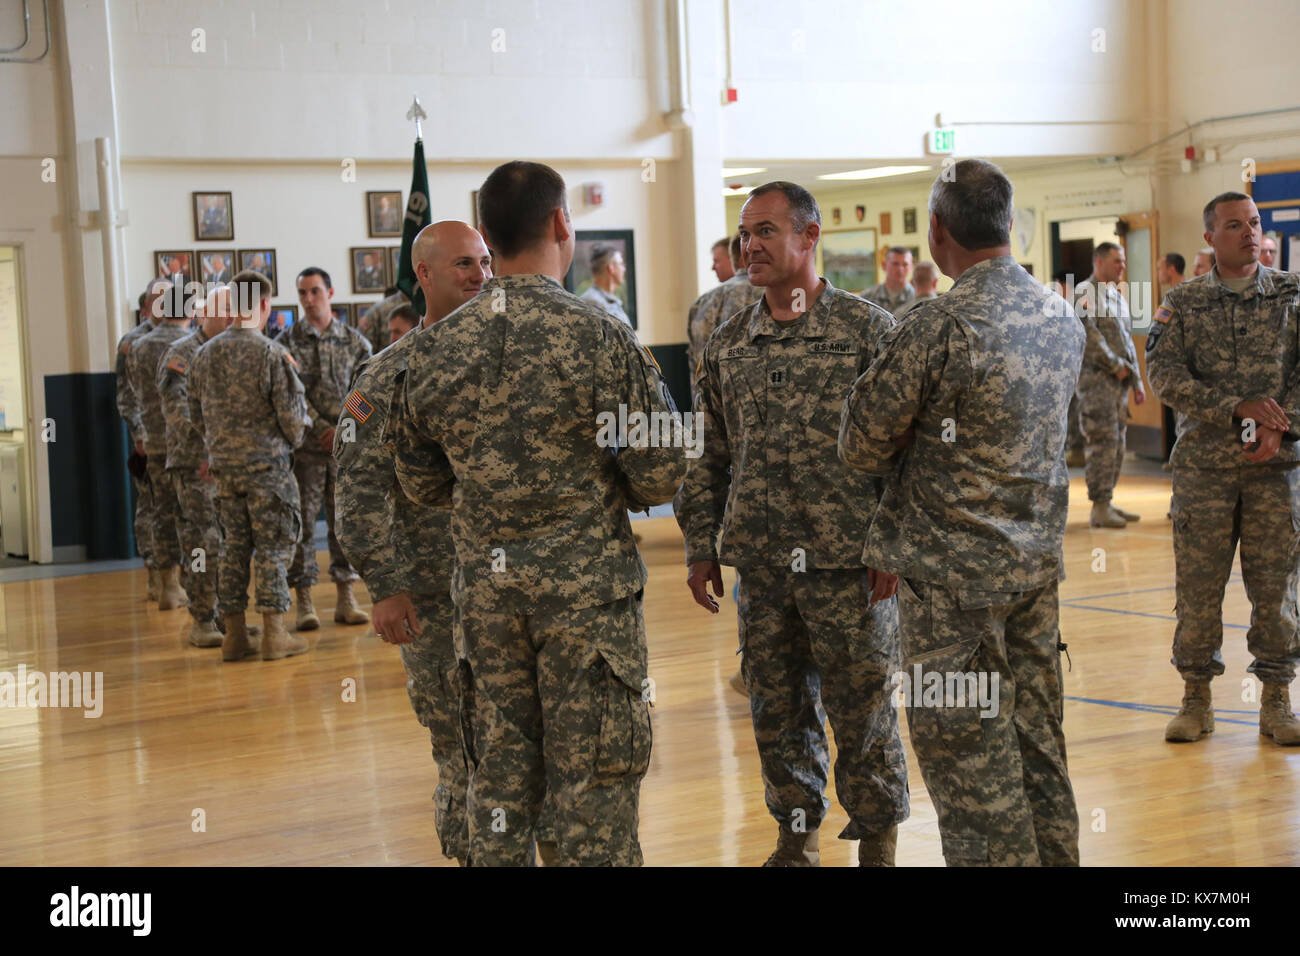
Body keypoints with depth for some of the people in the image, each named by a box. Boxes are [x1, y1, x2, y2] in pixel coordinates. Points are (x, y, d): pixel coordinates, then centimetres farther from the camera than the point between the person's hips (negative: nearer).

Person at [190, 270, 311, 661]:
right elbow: (293, 416, -12)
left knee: (234, 547, 12)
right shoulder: (272, 353, -13)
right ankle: (274, 634, 4)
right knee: (273, 548, 2)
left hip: (224, 466, 5)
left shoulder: (204, 354, 4)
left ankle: (234, 635, 15)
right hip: (267, 464, -5)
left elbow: (196, 416, 11)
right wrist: (294, 438, 10)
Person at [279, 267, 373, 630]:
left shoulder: (355, 341, 8)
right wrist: (323, 429, -12)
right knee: (302, 522, -2)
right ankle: (304, 603, 3)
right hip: (304, 447, -2)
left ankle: (345, 599, 13)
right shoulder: (286, 343, 2)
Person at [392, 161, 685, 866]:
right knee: (592, 783, 4)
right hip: (586, 587, -4)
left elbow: (421, 484, 9)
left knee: (498, 775, 13)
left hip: (483, 588, 4)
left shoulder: (432, 349, 0)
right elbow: (661, 477, -10)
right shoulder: (600, 338, -13)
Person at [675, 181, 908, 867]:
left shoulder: (868, 329, -4)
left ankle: (877, 837, 19)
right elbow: (709, 455, 15)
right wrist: (701, 547, 10)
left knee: (860, 707, 3)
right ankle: (797, 832, 27)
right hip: (758, 561, 4)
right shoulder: (727, 345, 10)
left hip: (848, 560, -4)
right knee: (776, 707, 11)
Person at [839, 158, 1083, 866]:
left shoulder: (935, 330, -18)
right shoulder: (1063, 318, 6)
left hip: (953, 574, -7)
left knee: (972, 770, 0)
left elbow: (861, 448, -9)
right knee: (1038, 750, 15)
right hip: (1037, 561, 8)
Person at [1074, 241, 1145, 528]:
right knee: (1102, 443, -9)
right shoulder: (1085, 292, -8)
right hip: (1097, 378, -9)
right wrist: (1115, 366, -13)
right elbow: (1089, 335, -17)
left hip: (1119, 380, 9)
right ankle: (1099, 508, -7)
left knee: (1116, 443, 10)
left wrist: (1137, 381, 19)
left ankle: (1107, 502, 17)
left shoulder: (1118, 296, 21)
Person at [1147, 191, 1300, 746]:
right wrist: (1237, 407, -17)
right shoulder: (1183, 304, 5)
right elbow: (1165, 375, -6)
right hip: (1204, 465, 0)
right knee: (1197, 585, 3)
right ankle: (1196, 699, 14)